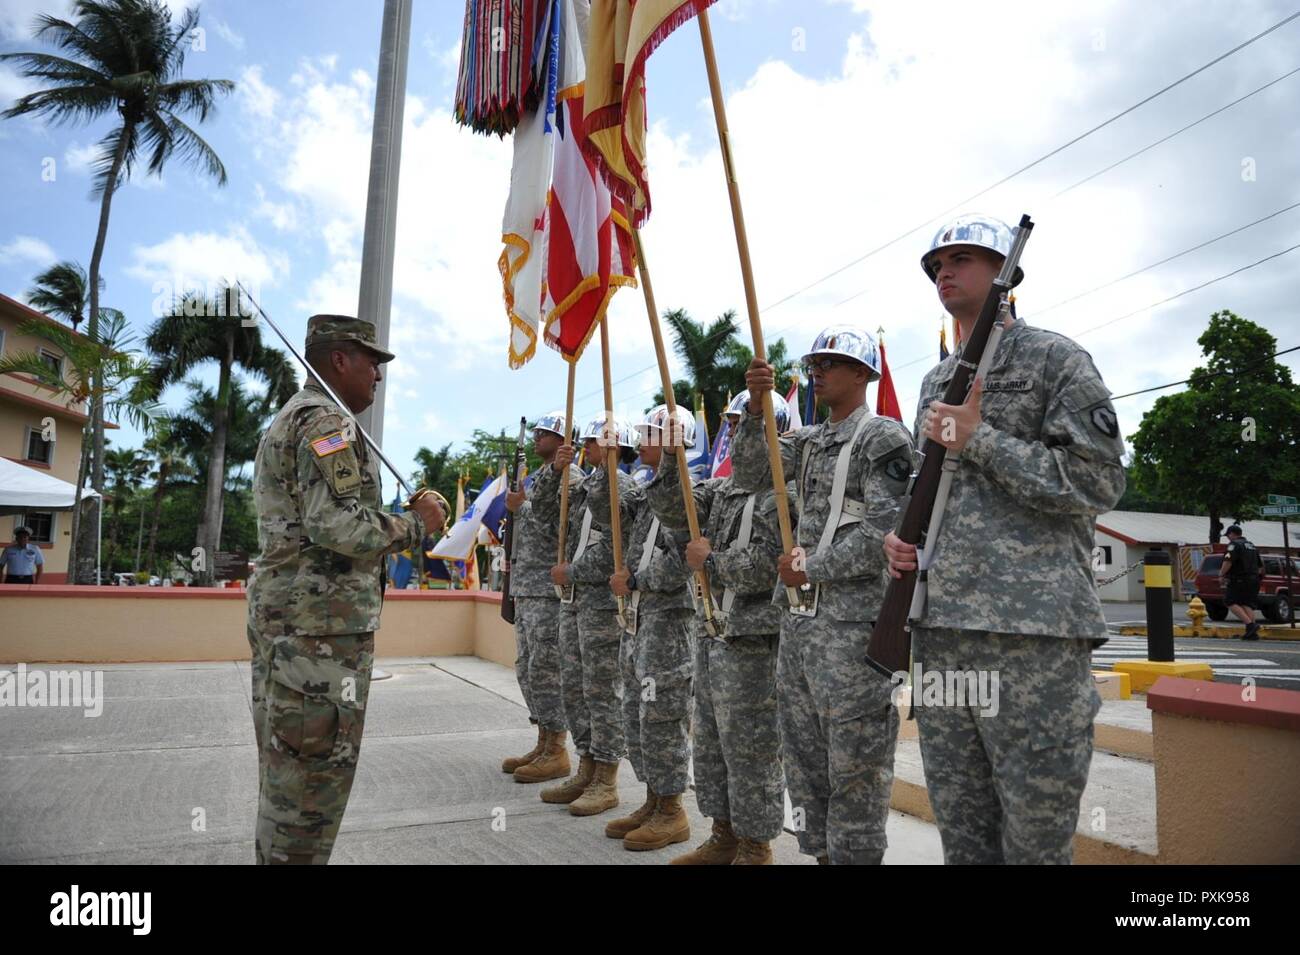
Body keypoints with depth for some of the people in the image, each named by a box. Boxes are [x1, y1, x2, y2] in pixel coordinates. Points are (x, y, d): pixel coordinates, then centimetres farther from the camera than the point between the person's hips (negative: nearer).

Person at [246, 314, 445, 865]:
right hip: (322, 620, -11)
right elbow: (338, 526, -22)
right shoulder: (325, 420, -12)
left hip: (280, 612, 11)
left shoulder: (287, 420, 21)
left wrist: (398, 522, 16)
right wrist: (414, 524, -9)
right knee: (314, 772, -2)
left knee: (286, 766, 18)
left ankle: (277, 854, 29)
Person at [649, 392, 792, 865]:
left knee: (749, 747, 2)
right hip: (711, 631, 9)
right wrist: (671, 459, -4)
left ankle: (756, 846, 18)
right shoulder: (723, 486, 15)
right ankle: (724, 835, 31)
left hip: (751, 639, -9)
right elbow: (673, 511, 8)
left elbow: (768, 565, -21)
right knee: (711, 741, 16)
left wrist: (710, 560, -11)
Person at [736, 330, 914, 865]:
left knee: (854, 761, 0)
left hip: (852, 623, -8)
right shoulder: (808, 440, 16)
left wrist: (812, 569, -11)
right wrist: (755, 410, -4)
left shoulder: (884, 438, -7)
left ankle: (857, 854, 14)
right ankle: (820, 850, 29)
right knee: (803, 753, 16)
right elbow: (749, 474, 8)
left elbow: (883, 531, -15)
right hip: (798, 619, 8)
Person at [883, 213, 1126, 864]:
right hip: (939, 626, 6)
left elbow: (1099, 482, -6)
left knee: (1036, 838, 1)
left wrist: (980, 440, -11)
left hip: (1034, 626, -6)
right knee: (960, 830, 12)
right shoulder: (935, 382, 22)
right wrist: (901, 537, 7)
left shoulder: (1056, 359, 3)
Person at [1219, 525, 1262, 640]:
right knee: (1247, 604, 8)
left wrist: (1221, 575, -13)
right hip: (1253, 580, 9)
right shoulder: (1251, 545, 21)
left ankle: (1250, 625, -18)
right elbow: (1260, 564, 27)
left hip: (1240, 580, -9)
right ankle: (1253, 633, 2)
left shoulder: (1234, 544, -8)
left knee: (1231, 602, -6)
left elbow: (1228, 561, -21)